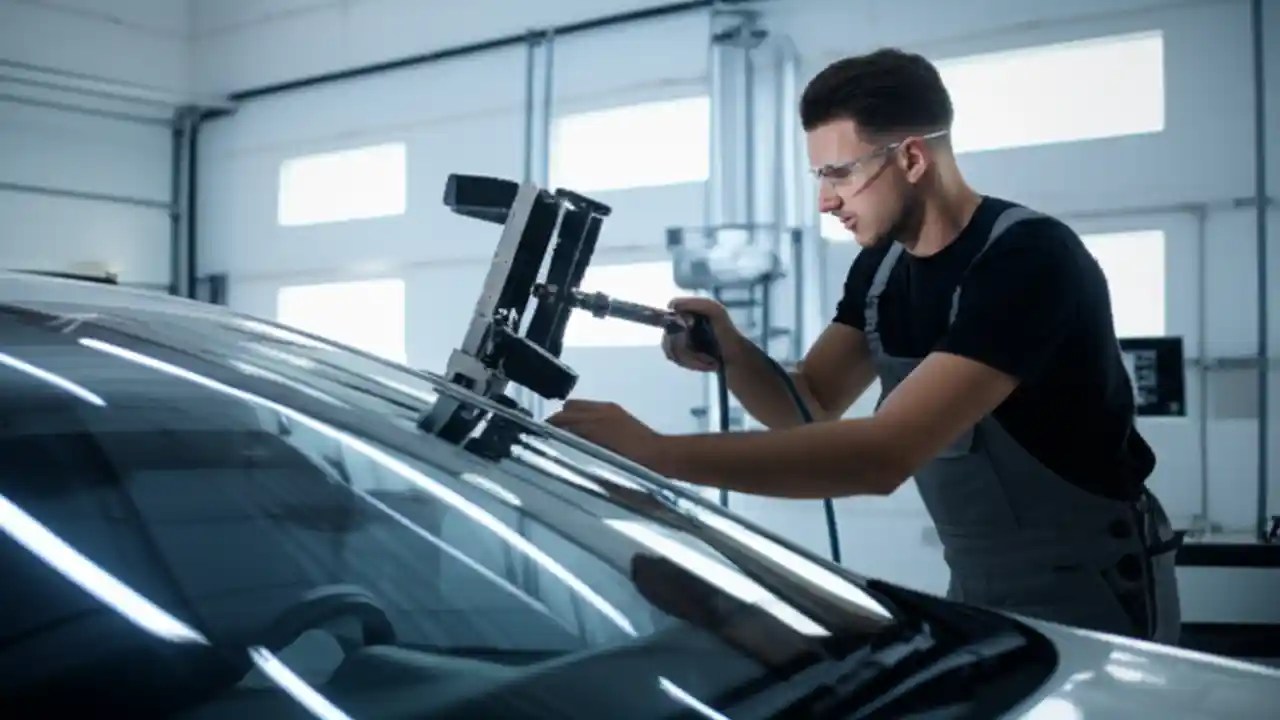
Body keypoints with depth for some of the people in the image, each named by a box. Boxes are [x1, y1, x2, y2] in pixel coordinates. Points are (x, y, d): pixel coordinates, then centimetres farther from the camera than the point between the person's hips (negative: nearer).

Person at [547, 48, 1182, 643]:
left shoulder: (1030, 259, -27)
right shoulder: (880, 268, 1)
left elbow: (885, 455, -37)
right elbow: (811, 407, 5)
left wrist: (653, 452, -40)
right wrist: (733, 355, -18)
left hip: (1090, 594, -7)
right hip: (979, 591, 7)